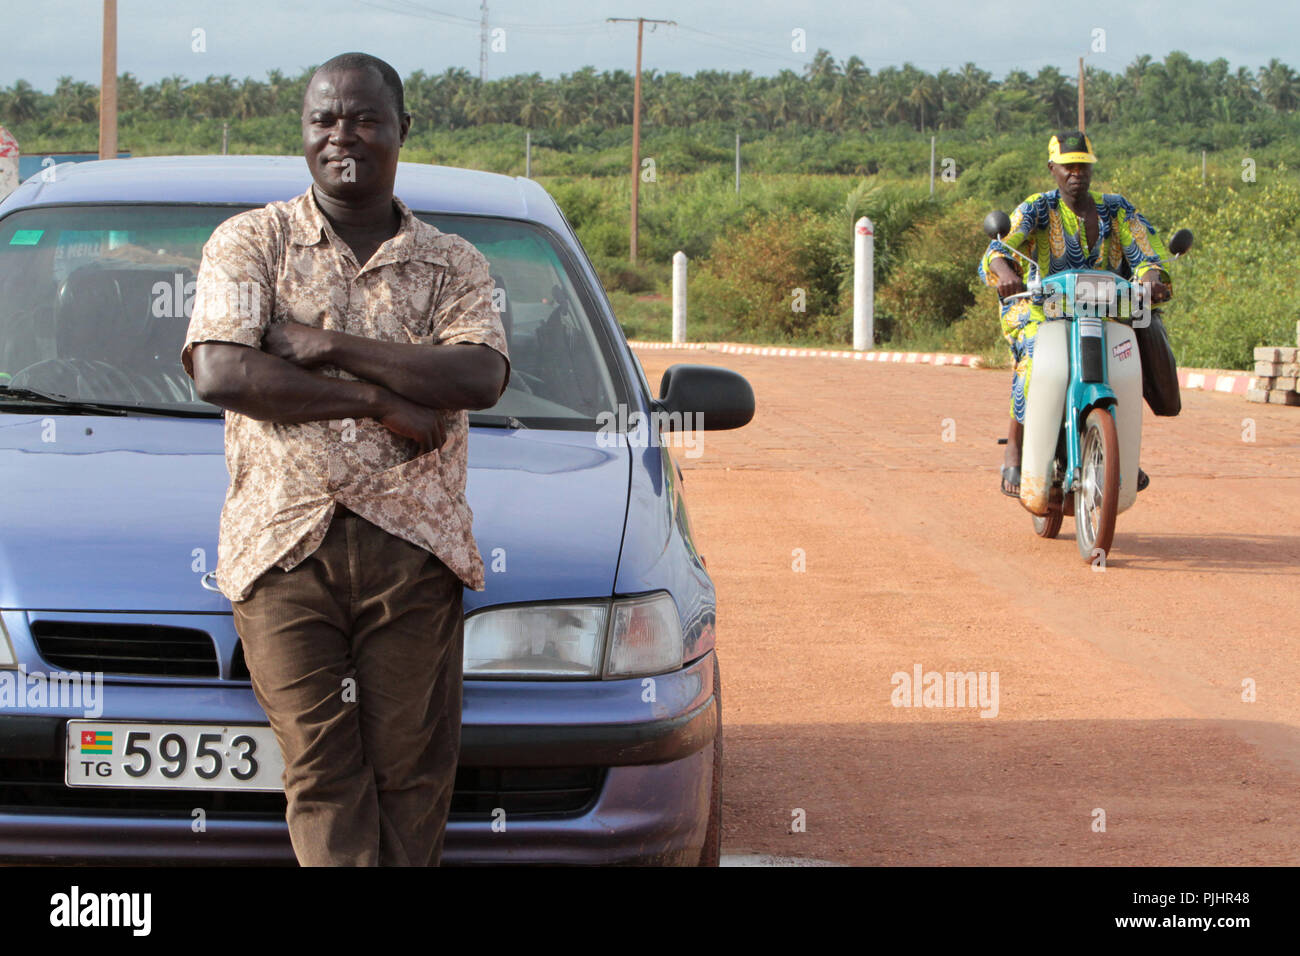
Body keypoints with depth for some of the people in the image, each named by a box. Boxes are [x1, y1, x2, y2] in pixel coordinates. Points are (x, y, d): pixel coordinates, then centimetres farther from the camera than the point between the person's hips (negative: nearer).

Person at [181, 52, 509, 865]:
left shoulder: (454, 264, 14)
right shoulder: (251, 242, 10)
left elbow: (480, 377, -6)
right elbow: (220, 372, -7)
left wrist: (331, 346, -10)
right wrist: (382, 400, -8)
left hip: (413, 545, 1)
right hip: (286, 544, -1)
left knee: (412, 769, -3)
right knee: (324, 771, -8)